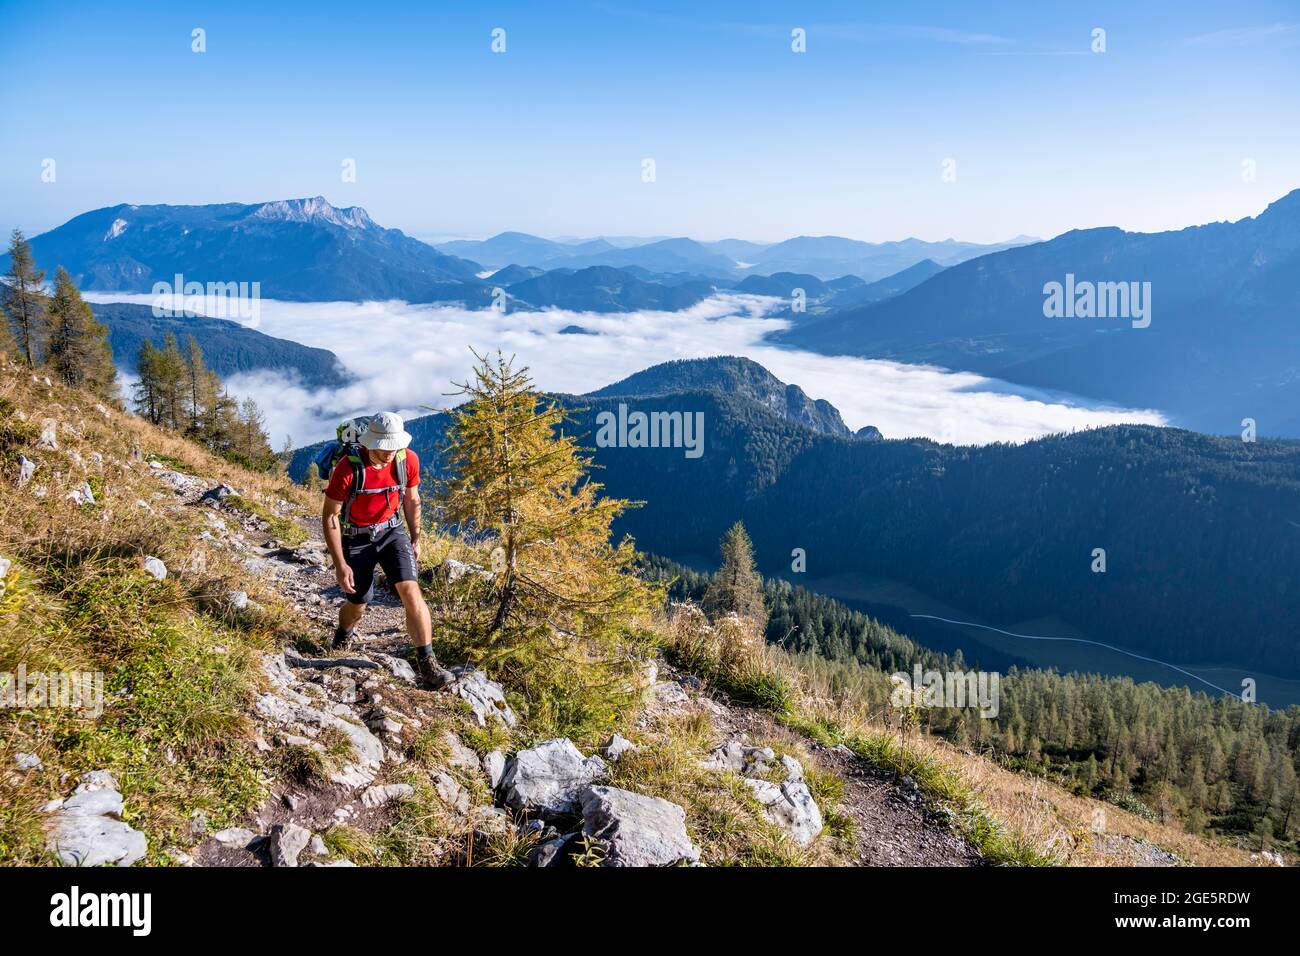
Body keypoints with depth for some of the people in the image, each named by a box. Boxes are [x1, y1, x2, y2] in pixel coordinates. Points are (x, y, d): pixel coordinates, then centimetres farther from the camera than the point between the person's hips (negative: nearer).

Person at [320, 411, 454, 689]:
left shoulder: (408, 460, -15)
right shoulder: (348, 467, -26)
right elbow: (329, 516, -17)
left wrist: (415, 538, 11)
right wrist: (340, 564, -18)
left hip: (392, 532, 2)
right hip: (355, 538, -2)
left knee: (410, 590, -17)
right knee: (358, 604, 10)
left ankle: (427, 664, -13)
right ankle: (343, 635, 48)